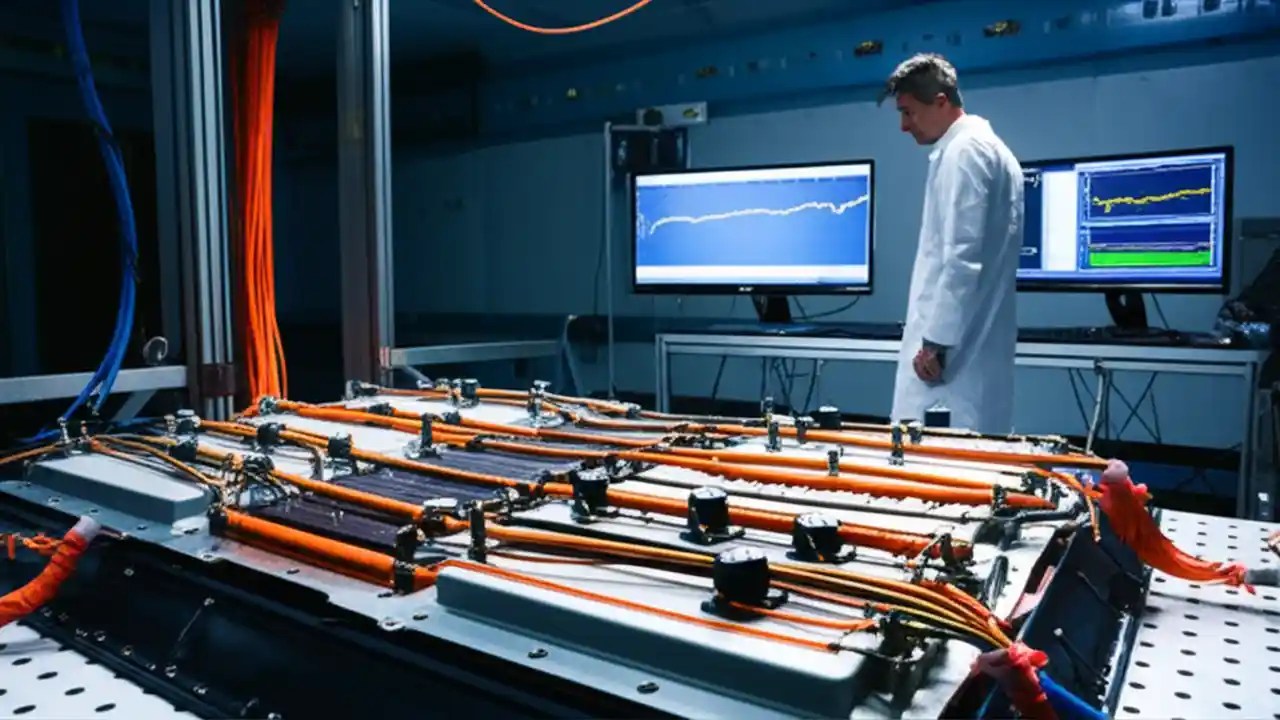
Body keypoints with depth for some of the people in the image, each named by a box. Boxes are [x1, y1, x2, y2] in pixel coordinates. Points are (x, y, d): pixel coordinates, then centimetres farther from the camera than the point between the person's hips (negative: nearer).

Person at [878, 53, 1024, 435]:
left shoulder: (963, 151, -11)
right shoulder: (990, 148, 20)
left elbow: (962, 257, -20)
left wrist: (936, 340, -18)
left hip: (954, 345, -10)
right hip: (978, 344, 10)